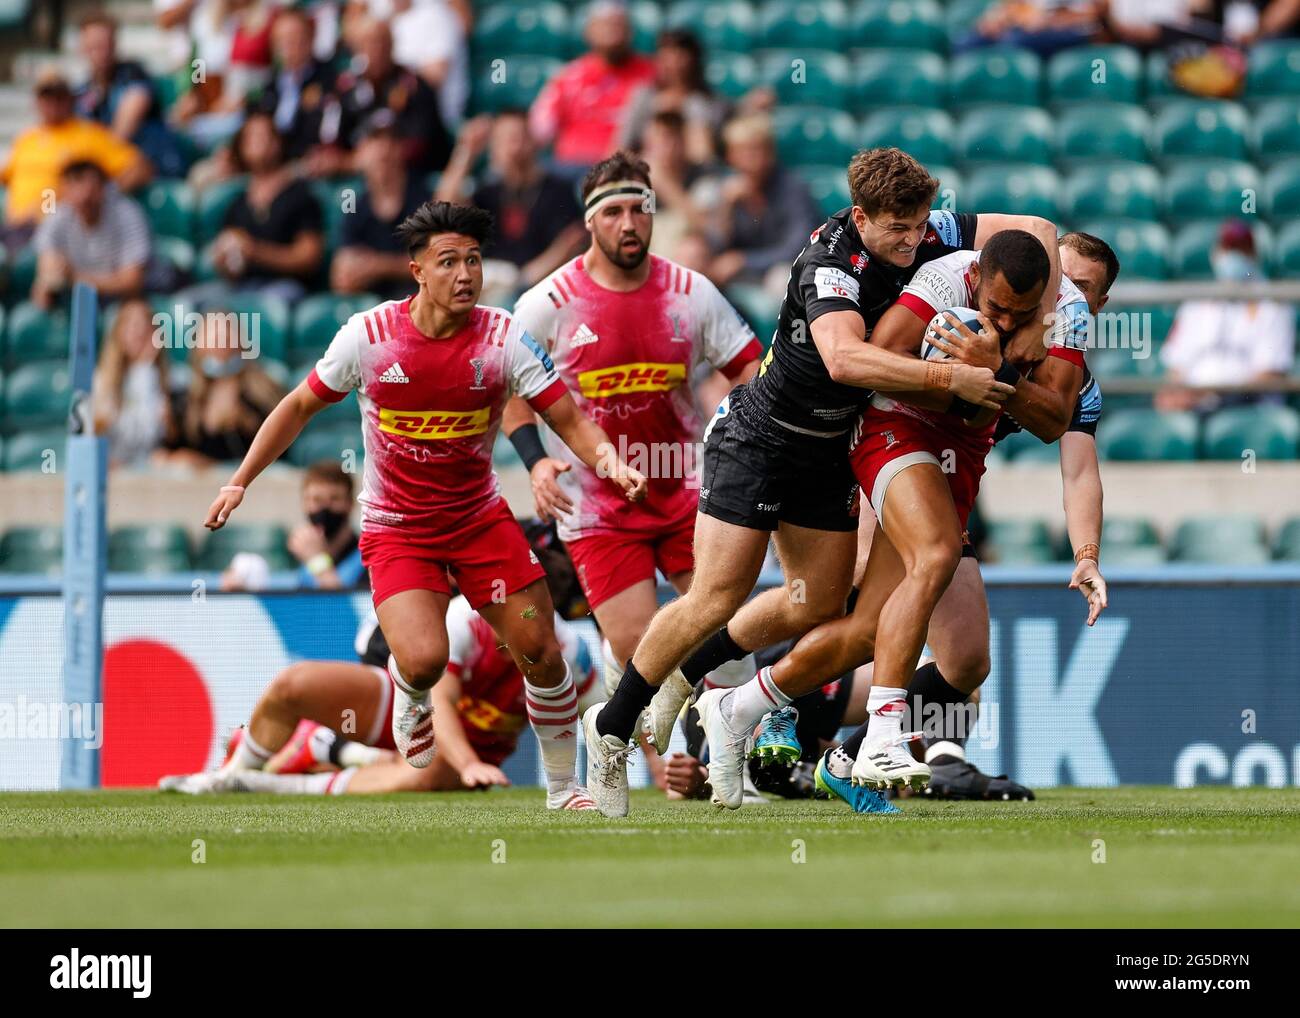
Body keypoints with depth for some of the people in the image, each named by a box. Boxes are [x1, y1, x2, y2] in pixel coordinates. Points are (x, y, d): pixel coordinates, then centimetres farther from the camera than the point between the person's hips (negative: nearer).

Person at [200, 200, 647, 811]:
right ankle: (410, 698, 16)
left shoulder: (505, 337, -11)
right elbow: (301, 405, 3)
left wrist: (610, 461, -33)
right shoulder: (368, 335, -11)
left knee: (540, 652, -6)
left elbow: (569, 420, -12)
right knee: (424, 659, -23)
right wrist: (241, 480, 3)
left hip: (479, 517, 2)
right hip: (394, 527, -2)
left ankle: (563, 787, 16)